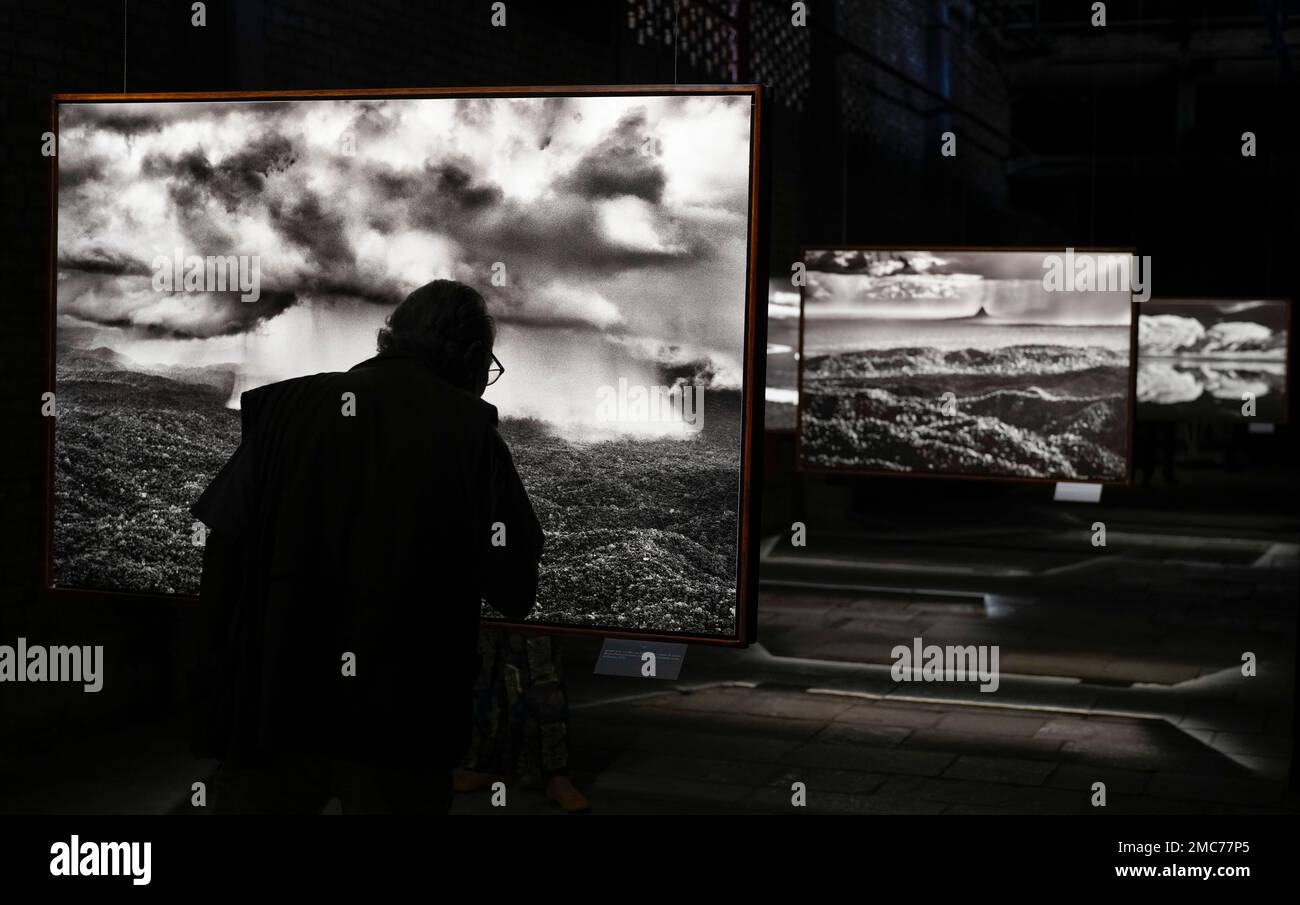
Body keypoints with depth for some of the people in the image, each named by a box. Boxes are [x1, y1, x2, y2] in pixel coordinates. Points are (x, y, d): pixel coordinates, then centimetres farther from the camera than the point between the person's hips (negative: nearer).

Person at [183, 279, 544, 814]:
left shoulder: (288, 404, 1)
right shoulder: (470, 431, -4)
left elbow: (223, 545, -3)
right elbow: (513, 591, -7)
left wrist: (211, 701, 3)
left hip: (272, 703, 2)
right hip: (403, 718, -1)